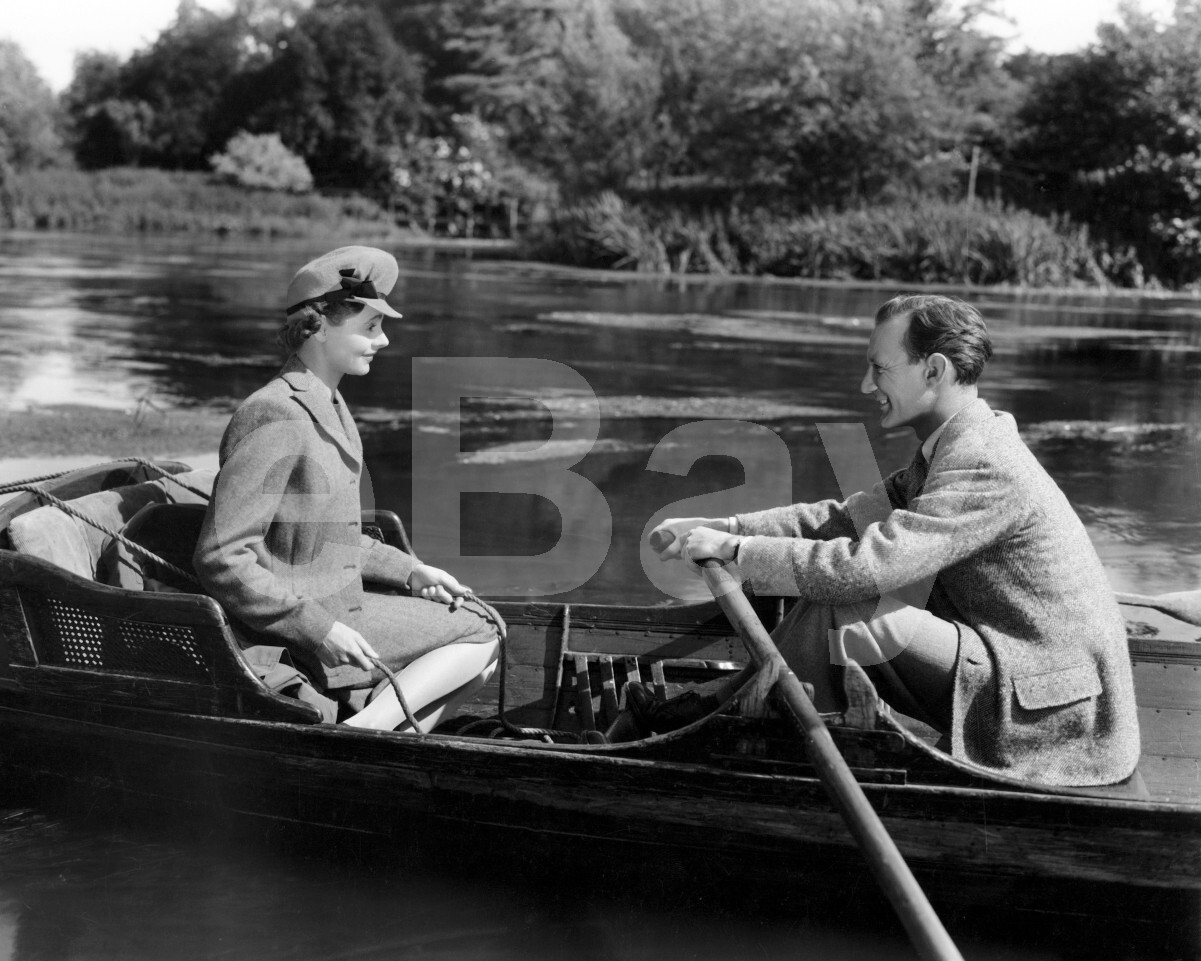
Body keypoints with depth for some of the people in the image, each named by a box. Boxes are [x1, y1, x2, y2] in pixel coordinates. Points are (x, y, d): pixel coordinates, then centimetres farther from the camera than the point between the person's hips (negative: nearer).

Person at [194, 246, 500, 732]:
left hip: (328, 608, 10)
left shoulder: (327, 406, 9)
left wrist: (410, 571, 11)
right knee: (481, 638, -6)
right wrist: (319, 628, -25)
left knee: (483, 622, 12)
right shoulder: (275, 419, -22)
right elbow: (220, 558, -26)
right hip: (290, 636, -10)